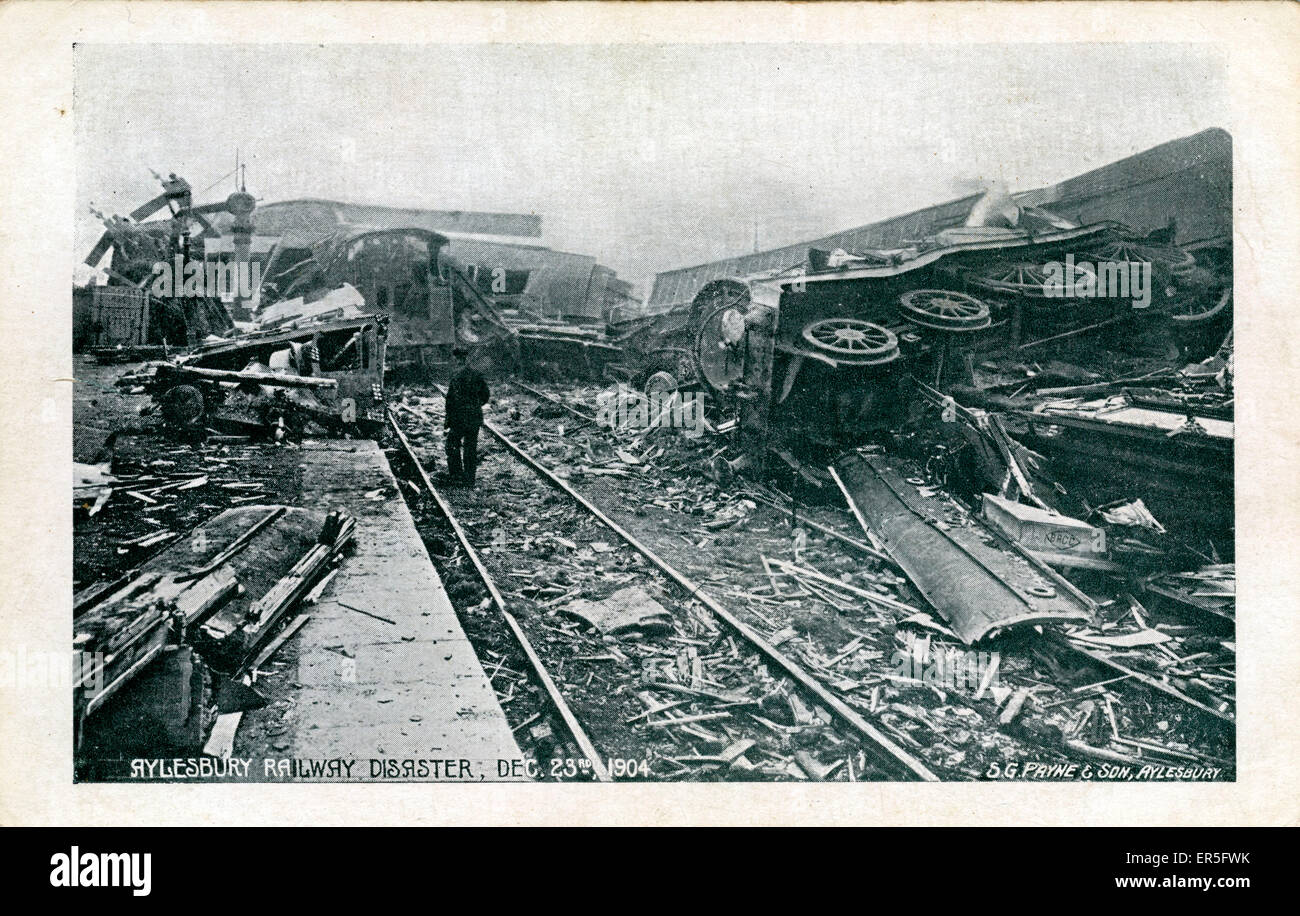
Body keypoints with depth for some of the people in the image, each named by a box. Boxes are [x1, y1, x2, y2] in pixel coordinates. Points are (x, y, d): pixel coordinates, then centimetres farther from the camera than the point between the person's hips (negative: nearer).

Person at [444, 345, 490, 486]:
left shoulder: (457, 375, -16)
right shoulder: (476, 374, 4)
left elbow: (452, 399, -18)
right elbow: (486, 394, 10)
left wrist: (448, 418, -9)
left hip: (460, 417, -6)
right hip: (475, 417, 6)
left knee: (452, 444, 13)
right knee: (471, 447, 12)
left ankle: (456, 474, 13)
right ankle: (469, 478, 17)